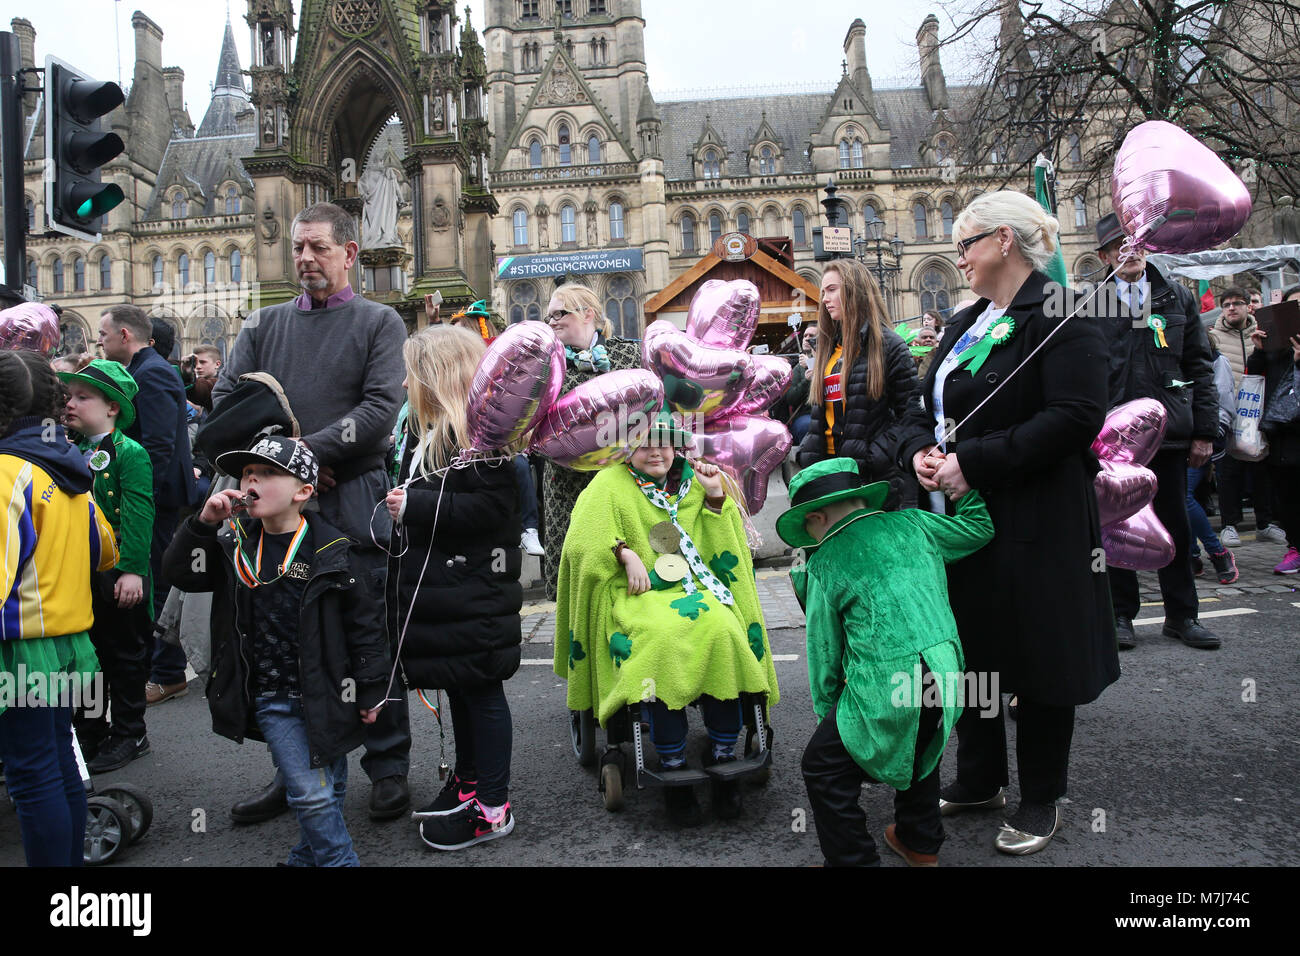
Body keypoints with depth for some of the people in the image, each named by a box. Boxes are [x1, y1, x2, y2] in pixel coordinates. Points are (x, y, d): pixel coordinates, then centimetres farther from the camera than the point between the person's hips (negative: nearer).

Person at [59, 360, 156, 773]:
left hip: (119, 576, -7)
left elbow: (138, 516, -18)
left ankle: (128, 734, 20)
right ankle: (89, 731, 31)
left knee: (125, 655, 6)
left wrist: (132, 570, -23)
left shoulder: (130, 453, -12)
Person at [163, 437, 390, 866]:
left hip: (327, 693, -1)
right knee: (312, 795, -4)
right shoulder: (236, 544, 2)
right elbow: (180, 573, -1)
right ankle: (339, 860, 15)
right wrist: (203, 523, -16)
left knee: (331, 788, 14)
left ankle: (309, 855, 38)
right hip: (273, 700, 1)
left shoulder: (332, 550, -10)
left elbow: (364, 619, -6)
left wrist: (370, 689, -4)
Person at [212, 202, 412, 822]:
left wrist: (306, 451, -13)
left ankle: (388, 768, 15)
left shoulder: (379, 323, 4)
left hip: (355, 500, -4)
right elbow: (226, 397, 5)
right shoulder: (264, 325, 16)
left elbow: (381, 410, -9)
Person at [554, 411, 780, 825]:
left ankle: (723, 759, -16)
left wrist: (716, 499, 1)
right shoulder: (610, 484, 9)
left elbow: (721, 549, 14)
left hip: (694, 586, 3)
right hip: (636, 593, -2)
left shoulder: (692, 482, 17)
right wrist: (626, 553, -15)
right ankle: (673, 772, -21)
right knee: (661, 639, -33)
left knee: (723, 630, -28)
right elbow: (582, 543, -2)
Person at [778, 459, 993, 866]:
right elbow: (979, 528, 23)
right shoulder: (912, 523, 9)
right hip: (946, 674, 7)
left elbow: (823, 649, 5)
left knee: (823, 764, 9)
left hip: (886, 689, -6)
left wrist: (826, 710, 16)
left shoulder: (824, 563, 0)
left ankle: (853, 859, 13)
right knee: (919, 741, 32)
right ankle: (921, 844, 45)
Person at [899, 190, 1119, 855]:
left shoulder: (1060, 318, -11)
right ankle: (979, 779, 34)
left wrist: (972, 461, -23)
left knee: (1038, 658, 6)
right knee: (968, 650, 16)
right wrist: (920, 450, -7)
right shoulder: (964, 326, 14)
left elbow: (1076, 416, -23)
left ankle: (1041, 800, 24)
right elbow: (925, 408, 16)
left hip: (1035, 526, -8)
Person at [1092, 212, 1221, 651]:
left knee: (1175, 525, 9)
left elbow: (1199, 367, 8)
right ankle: (1121, 614, 19)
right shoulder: (1089, 304, 0)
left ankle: (1181, 615, 22)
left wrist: (1204, 430, 2)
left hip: (1168, 432, 2)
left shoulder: (1179, 298, 8)